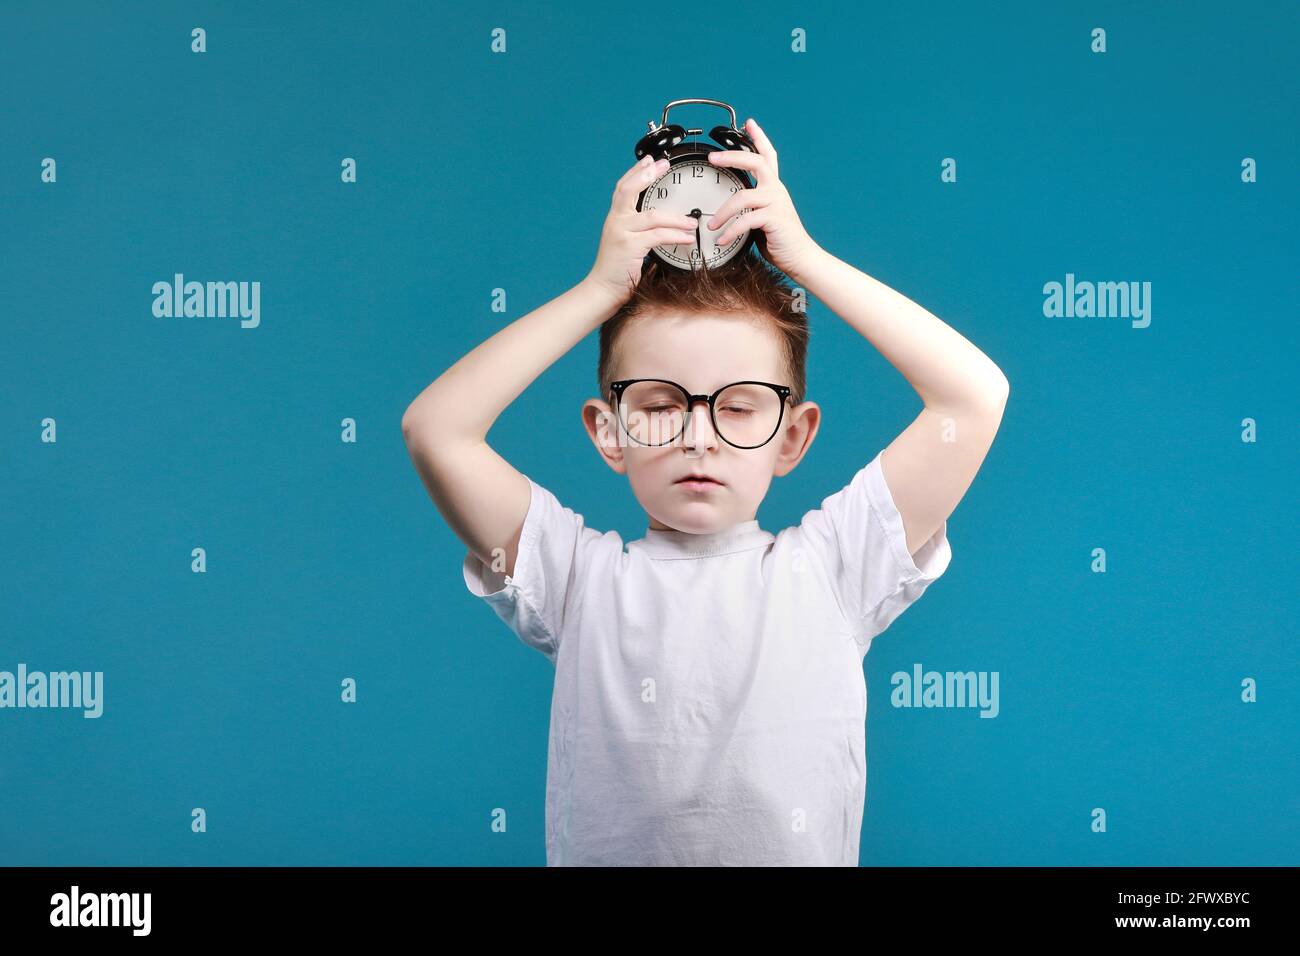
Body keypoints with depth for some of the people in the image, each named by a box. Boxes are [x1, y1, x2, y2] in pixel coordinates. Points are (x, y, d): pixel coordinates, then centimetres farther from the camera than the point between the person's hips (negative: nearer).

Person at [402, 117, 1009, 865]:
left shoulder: (831, 569, 3)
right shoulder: (581, 580, 2)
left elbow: (976, 397, -3)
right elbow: (436, 431, -7)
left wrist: (805, 259, -3)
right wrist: (601, 290, -5)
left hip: (800, 848, 1)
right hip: (605, 853, 0)